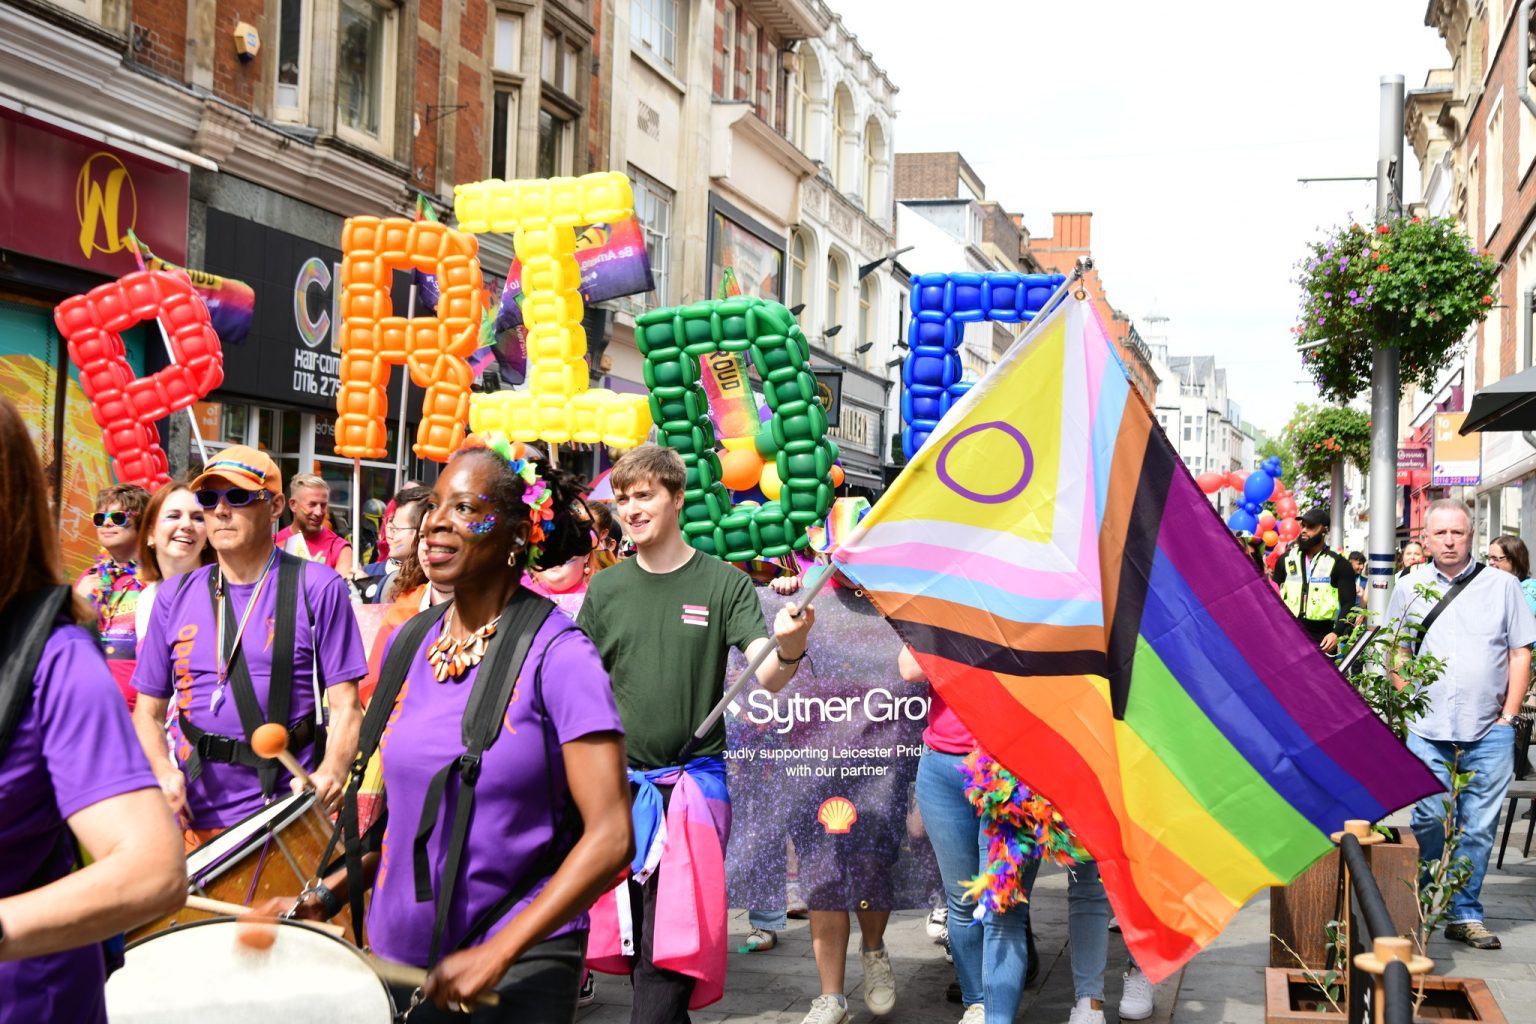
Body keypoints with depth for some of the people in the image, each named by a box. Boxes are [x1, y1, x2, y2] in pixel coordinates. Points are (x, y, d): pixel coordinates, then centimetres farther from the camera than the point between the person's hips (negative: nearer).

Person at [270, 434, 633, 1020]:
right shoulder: (410, 647, 5)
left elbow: (610, 837, -18)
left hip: (520, 965, -5)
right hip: (397, 953, 5)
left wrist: (497, 953, -22)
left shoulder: (558, 657, -13)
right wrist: (329, 895, 3)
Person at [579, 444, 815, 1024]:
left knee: (668, 961, -8)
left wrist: (789, 648, -33)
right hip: (618, 783, 4)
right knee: (631, 941, 11)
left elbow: (766, 678, -12)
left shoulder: (722, 583, -4)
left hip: (693, 779, -3)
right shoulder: (606, 589, 5)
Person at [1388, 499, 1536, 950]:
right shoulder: (1408, 587, 9)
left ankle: (1464, 914, 14)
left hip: (1489, 733, 0)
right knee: (1430, 819, -1)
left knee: (1478, 828, 3)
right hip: (1427, 730, 0)